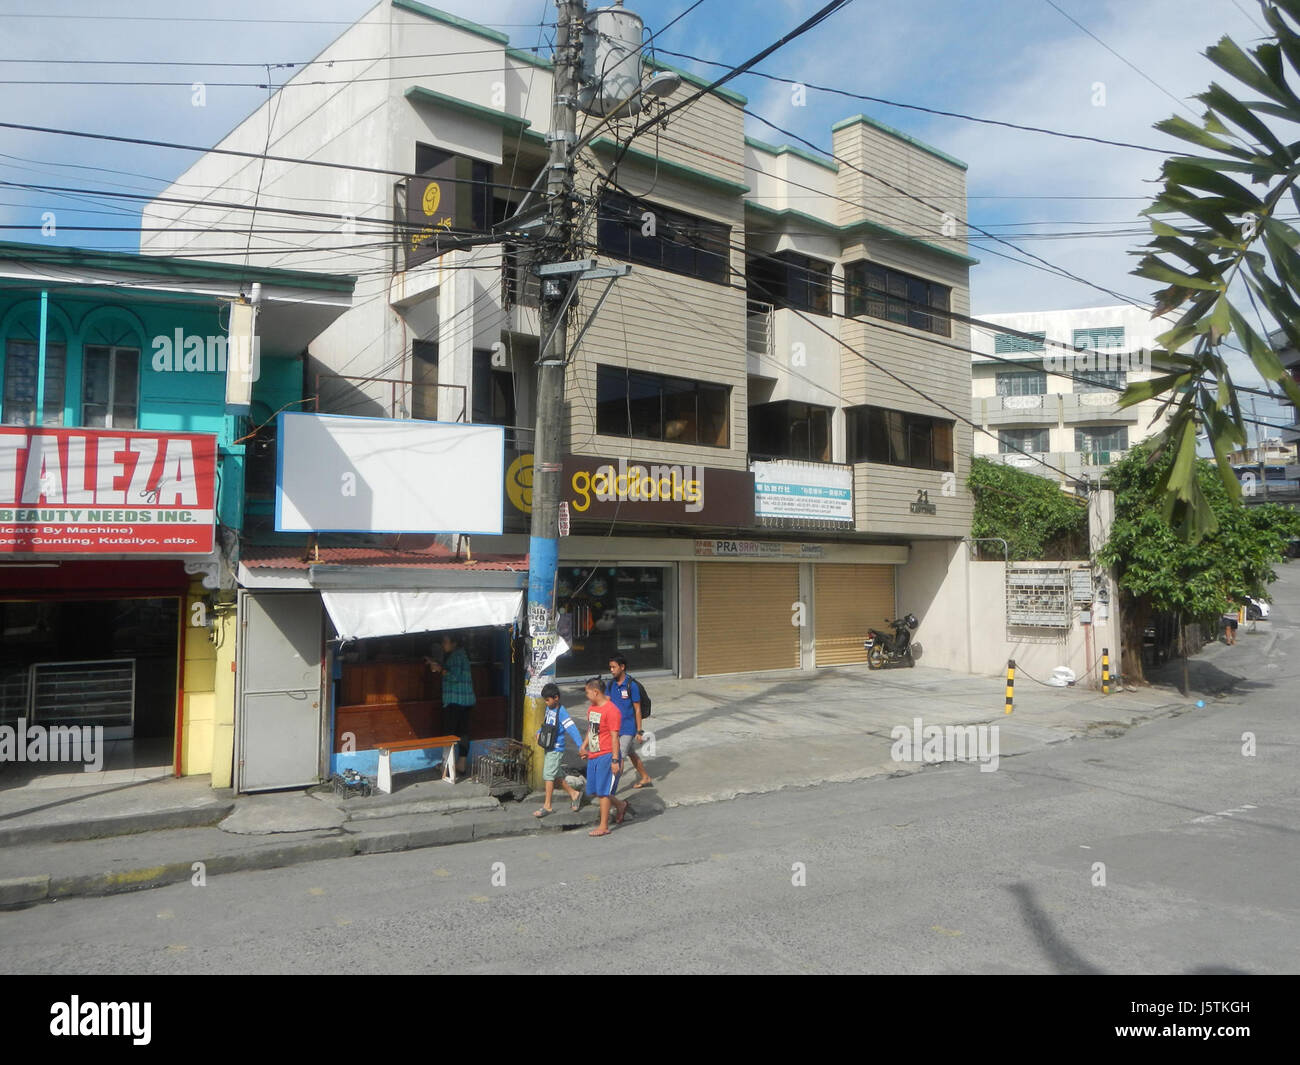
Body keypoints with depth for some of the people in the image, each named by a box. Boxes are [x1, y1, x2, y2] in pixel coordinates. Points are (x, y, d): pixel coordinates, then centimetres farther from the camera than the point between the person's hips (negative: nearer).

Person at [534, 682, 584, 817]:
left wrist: (581, 746, -31)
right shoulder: (548, 709, 5)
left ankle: (547, 806, 3)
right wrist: (539, 732, 7)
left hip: (556, 749, -8)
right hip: (548, 748, 8)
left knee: (548, 775, -6)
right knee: (557, 775, 16)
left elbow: (572, 729, -25)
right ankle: (574, 794, 31)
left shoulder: (561, 712, -19)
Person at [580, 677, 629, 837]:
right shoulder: (591, 708, 10)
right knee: (595, 791, 13)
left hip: (606, 756, -9)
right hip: (593, 756, 9)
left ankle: (604, 827, 8)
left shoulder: (611, 710, -17)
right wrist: (585, 745, 20)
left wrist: (615, 760, -19)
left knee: (602, 792, -2)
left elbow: (614, 736, -18)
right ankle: (621, 805, 34)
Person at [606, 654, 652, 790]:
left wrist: (639, 731, -11)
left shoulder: (632, 685, -14)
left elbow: (637, 709, -11)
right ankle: (645, 778, 34)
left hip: (628, 728, -7)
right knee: (631, 754, 18)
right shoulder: (611, 685, 4)